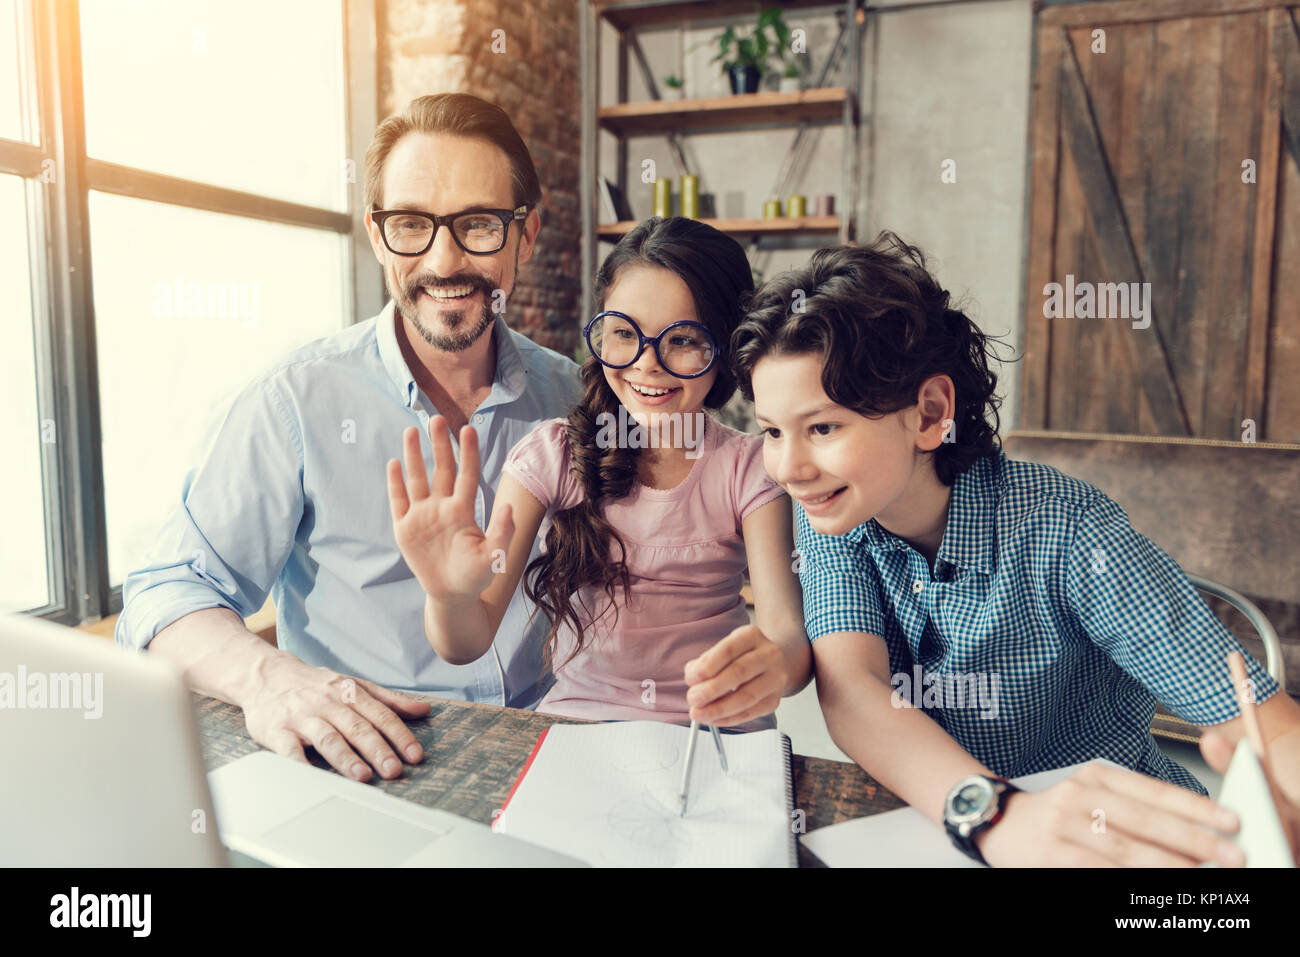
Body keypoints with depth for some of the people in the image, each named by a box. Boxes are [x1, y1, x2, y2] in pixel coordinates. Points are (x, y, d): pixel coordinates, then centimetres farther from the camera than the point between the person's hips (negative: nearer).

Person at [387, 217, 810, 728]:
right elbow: (469, 643, -8)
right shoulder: (552, 453, -2)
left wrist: (778, 660, -40)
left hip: (715, 729, 1)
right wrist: (451, 597, -31)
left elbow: (786, 627, -16)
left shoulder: (747, 469, -3)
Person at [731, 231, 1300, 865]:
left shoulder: (1062, 532, -19)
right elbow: (848, 688, -22)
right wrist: (991, 812, -39)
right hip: (942, 830, 1)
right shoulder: (828, 517, -9)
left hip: (1116, 833, -1)